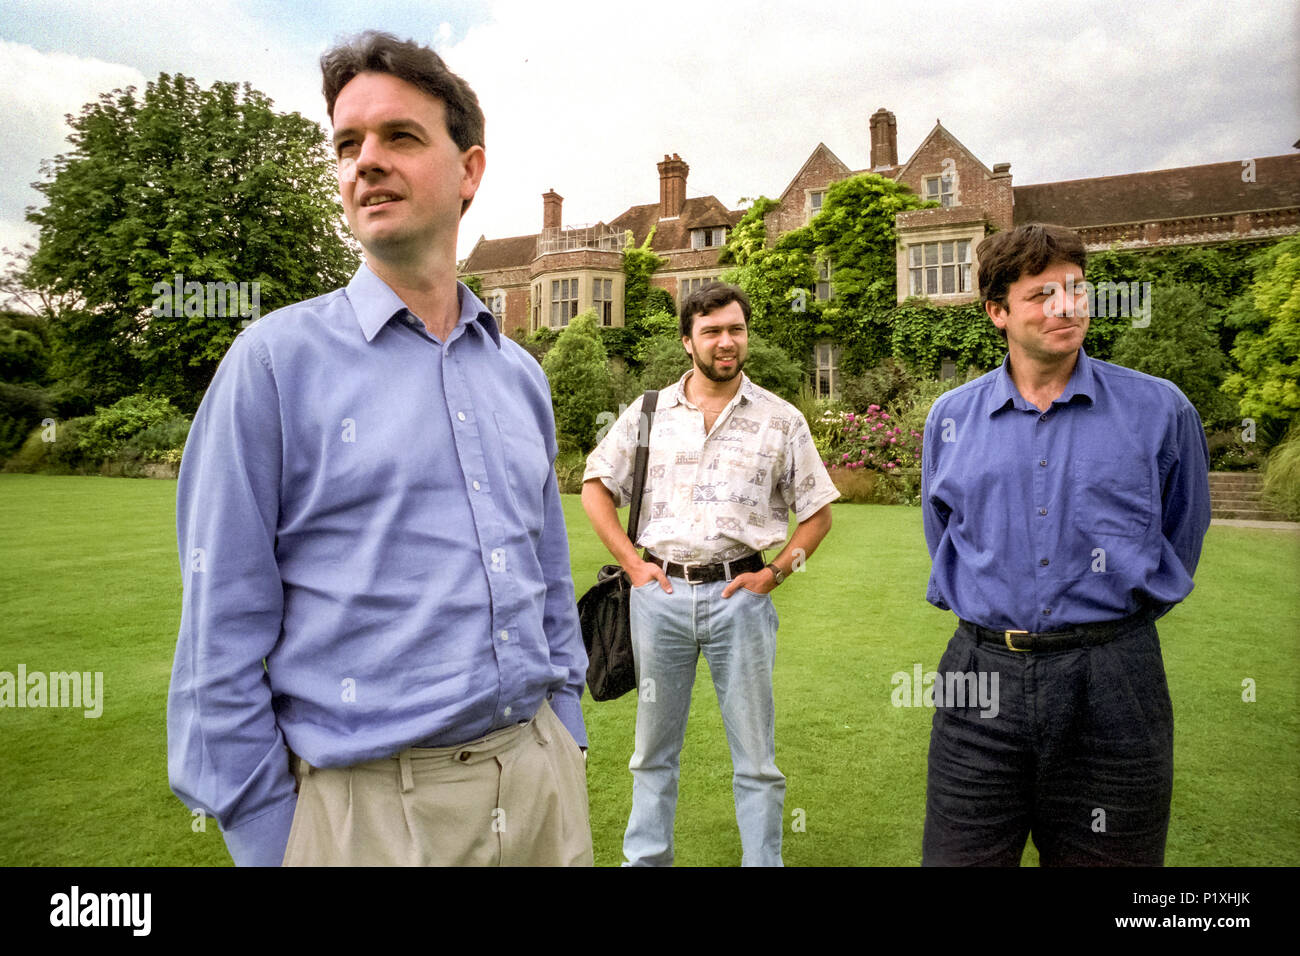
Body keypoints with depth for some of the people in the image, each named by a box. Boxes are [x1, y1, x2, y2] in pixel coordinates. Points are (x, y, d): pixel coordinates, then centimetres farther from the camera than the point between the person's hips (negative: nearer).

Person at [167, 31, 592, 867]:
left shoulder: (520, 375, 6)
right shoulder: (278, 360, -8)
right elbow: (224, 638, -7)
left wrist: (565, 752, 11)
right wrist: (268, 837, -6)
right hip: (372, 805, -4)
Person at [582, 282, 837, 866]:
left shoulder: (781, 420, 3)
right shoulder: (648, 412, 5)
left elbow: (817, 512, 8)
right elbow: (596, 487, 10)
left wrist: (775, 573, -4)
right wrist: (632, 563, 0)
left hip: (739, 594, -1)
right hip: (659, 593, 2)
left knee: (755, 756, 7)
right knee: (653, 747, 15)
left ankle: (763, 861, 23)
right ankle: (645, 858, 32)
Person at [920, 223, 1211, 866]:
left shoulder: (1159, 409, 0)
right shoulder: (950, 417, 6)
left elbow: (1181, 540, 13)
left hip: (1111, 684, -1)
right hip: (982, 673, 2)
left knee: (1105, 855, 12)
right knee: (958, 856, 9)